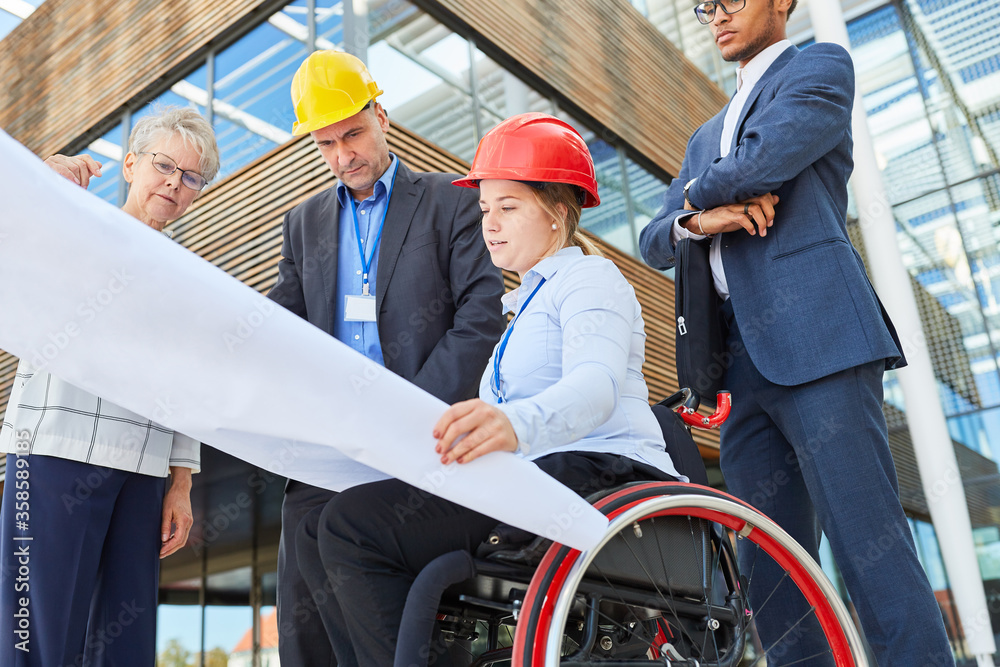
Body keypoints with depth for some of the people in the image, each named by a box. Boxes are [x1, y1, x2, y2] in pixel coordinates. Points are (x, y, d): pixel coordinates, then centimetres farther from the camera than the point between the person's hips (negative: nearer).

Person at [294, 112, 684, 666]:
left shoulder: (590, 277, 1)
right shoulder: (529, 301, 31)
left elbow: (596, 383, -22)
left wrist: (518, 422, -42)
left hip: (596, 474, -10)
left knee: (353, 523, -26)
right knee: (317, 532, 2)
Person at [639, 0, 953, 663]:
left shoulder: (822, 66, 11)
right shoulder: (706, 138, 30)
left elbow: (759, 163, -9)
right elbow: (654, 243, 19)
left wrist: (698, 190, 12)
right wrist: (697, 219, -3)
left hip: (816, 340, -6)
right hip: (742, 364, 7)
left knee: (871, 550, -12)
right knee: (771, 572, 3)